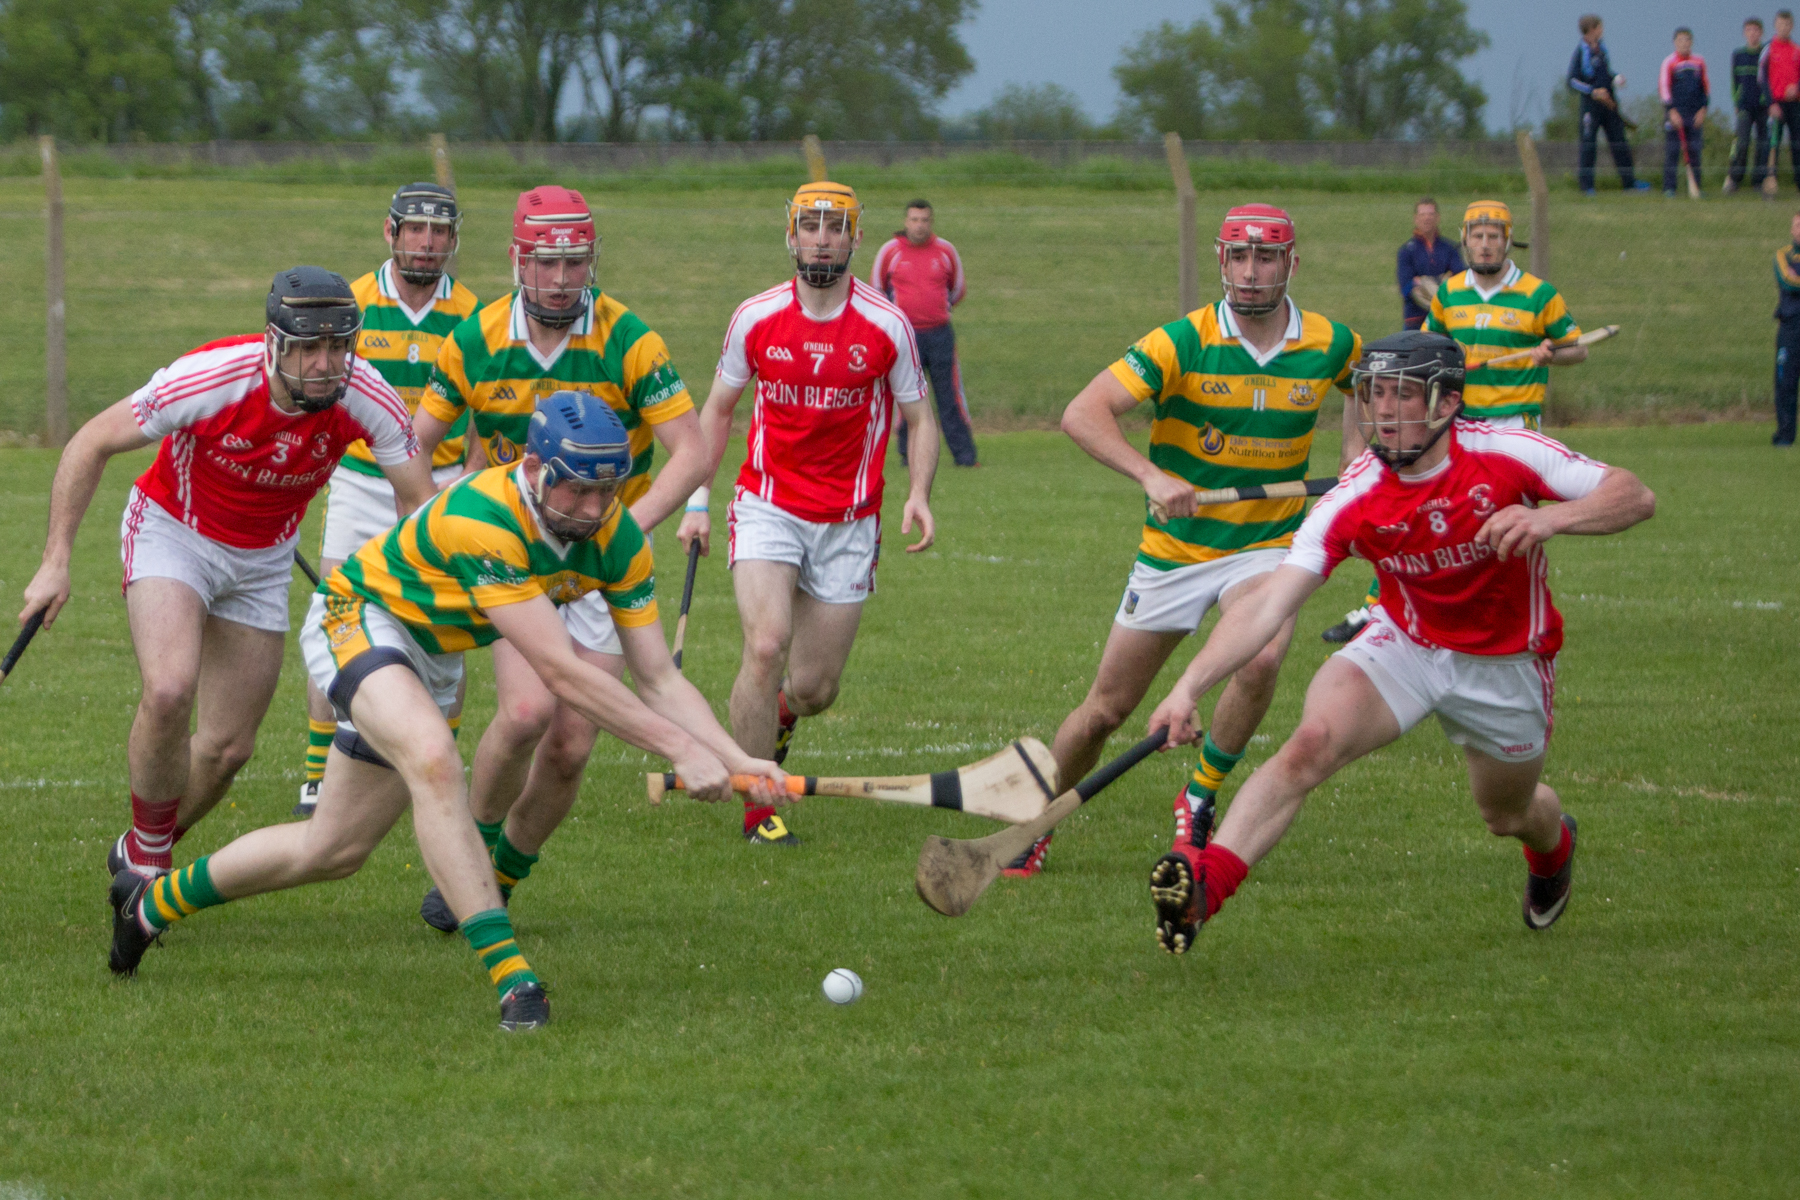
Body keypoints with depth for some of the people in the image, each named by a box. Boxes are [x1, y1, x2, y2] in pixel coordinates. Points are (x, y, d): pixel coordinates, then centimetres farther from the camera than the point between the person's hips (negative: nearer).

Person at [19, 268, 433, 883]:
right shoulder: (211, 377, -32)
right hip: (171, 532, -4)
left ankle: (139, 855, 32)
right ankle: (148, 857, -7)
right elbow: (90, 445, -19)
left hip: (263, 558, 4)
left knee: (228, 750, 3)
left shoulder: (367, 400, -23)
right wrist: (56, 561, -19)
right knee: (169, 692, -29)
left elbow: (418, 498, -7)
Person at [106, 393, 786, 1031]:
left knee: (333, 851, 14)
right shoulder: (481, 518, -38)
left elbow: (658, 677, -11)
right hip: (358, 617, -8)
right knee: (433, 760, -37)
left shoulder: (616, 536, -16)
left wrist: (736, 760, -25)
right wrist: (679, 747, -40)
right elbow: (561, 673, -40)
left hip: (433, 660, 8)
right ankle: (510, 977, -40)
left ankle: (153, 902, 36)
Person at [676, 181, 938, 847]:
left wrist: (919, 494, -12)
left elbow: (918, 419, 5)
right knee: (766, 646, -22)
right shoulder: (756, 318, -2)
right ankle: (757, 807, -9)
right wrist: (696, 500, 5)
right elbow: (717, 409, 11)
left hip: (848, 524, 1)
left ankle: (775, 719, 41)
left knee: (816, 687, 2)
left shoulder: (887, 325, -4)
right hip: (768, 509, -1)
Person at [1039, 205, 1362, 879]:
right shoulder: (1184, 342, -15)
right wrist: (1151, 476, -38)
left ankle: (1200, 798, -7)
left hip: (1266, 548, 1)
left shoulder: (1330, 345, -6)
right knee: (1104, 711, 5)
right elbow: (1083, 413, -24)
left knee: (1260, 660, -30)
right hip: (1173, 549, -1)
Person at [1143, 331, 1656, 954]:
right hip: (1406, 643, 0)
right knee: (1312, 742, -28)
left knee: (1507, 816, 19)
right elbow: (1267, 608, -28)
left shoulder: (1505, 455, -23)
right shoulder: (1354, 500, -22)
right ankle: (1202, 884, -37)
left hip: (1507, 663, 0)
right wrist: (1189, 686, -41)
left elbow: (1634, 495, -22)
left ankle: (1554, 843, 59)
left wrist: (1552, 518, -42)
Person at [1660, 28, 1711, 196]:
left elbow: (1706, 87, 14)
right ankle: (1669, 187, -2)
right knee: (1672, 150, -5)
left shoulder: (1699, 62, 10)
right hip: (1674, 114, -3)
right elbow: (1664, 87, -6)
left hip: (1695, 114, 3)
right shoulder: (1669, 63, -1)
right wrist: (1672, 111, -13)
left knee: (1695, 151, 2)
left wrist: (1703, 110, 4)